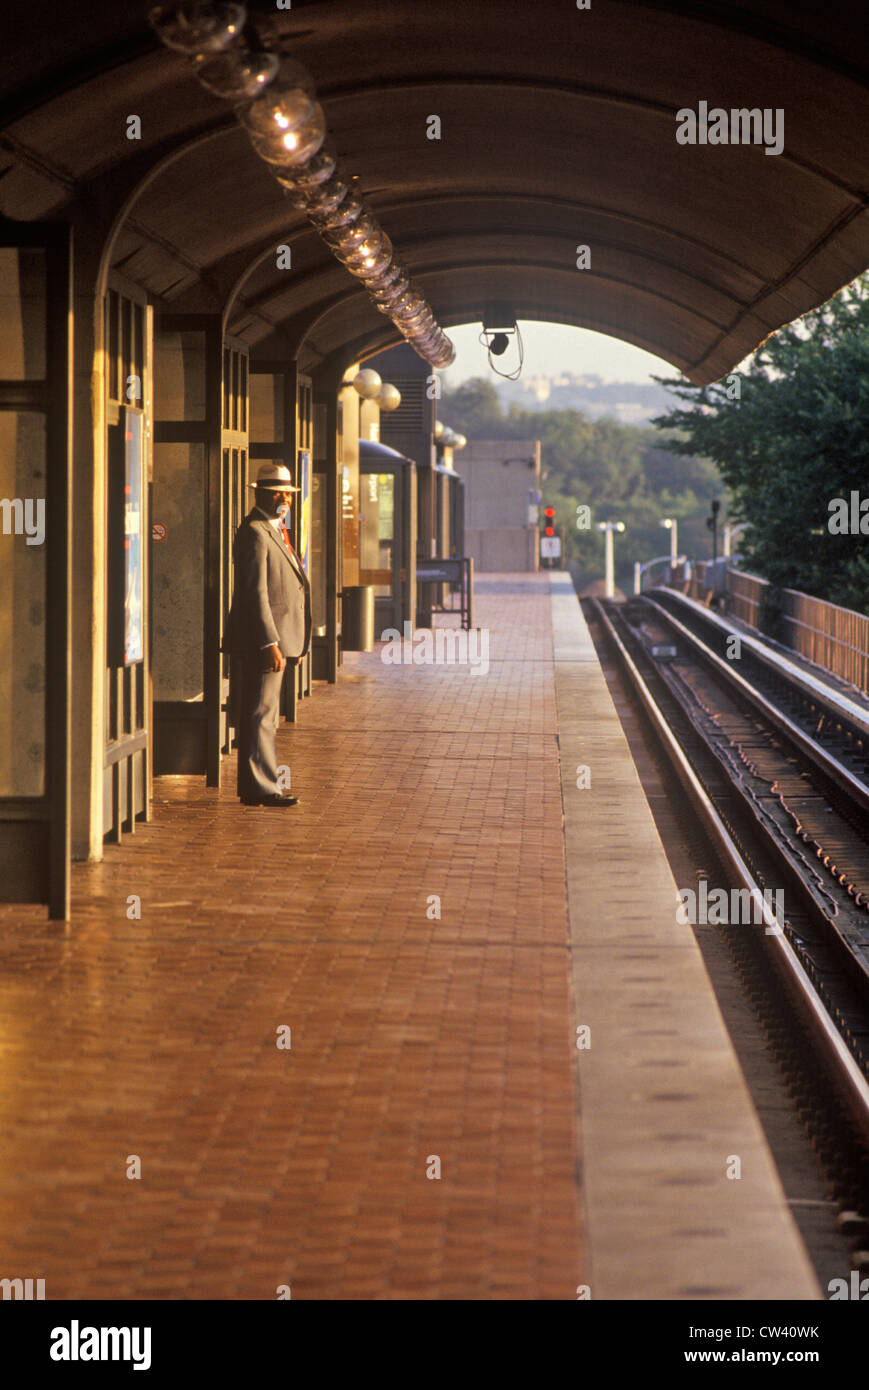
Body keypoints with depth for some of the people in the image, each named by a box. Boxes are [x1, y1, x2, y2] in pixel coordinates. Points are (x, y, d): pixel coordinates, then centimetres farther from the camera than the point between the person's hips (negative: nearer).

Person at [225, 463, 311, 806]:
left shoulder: (276, 530, 19)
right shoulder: (255, 532, -13)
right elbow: (255, 592, -19)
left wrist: (294, 643, 23)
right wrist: (270, 643, -24)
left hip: (279, 637, 10)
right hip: (260, 639, -10)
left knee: (264, 714, 13)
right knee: (260, 713, -8)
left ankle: (257, 785, 18)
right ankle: (259, 788, -7)